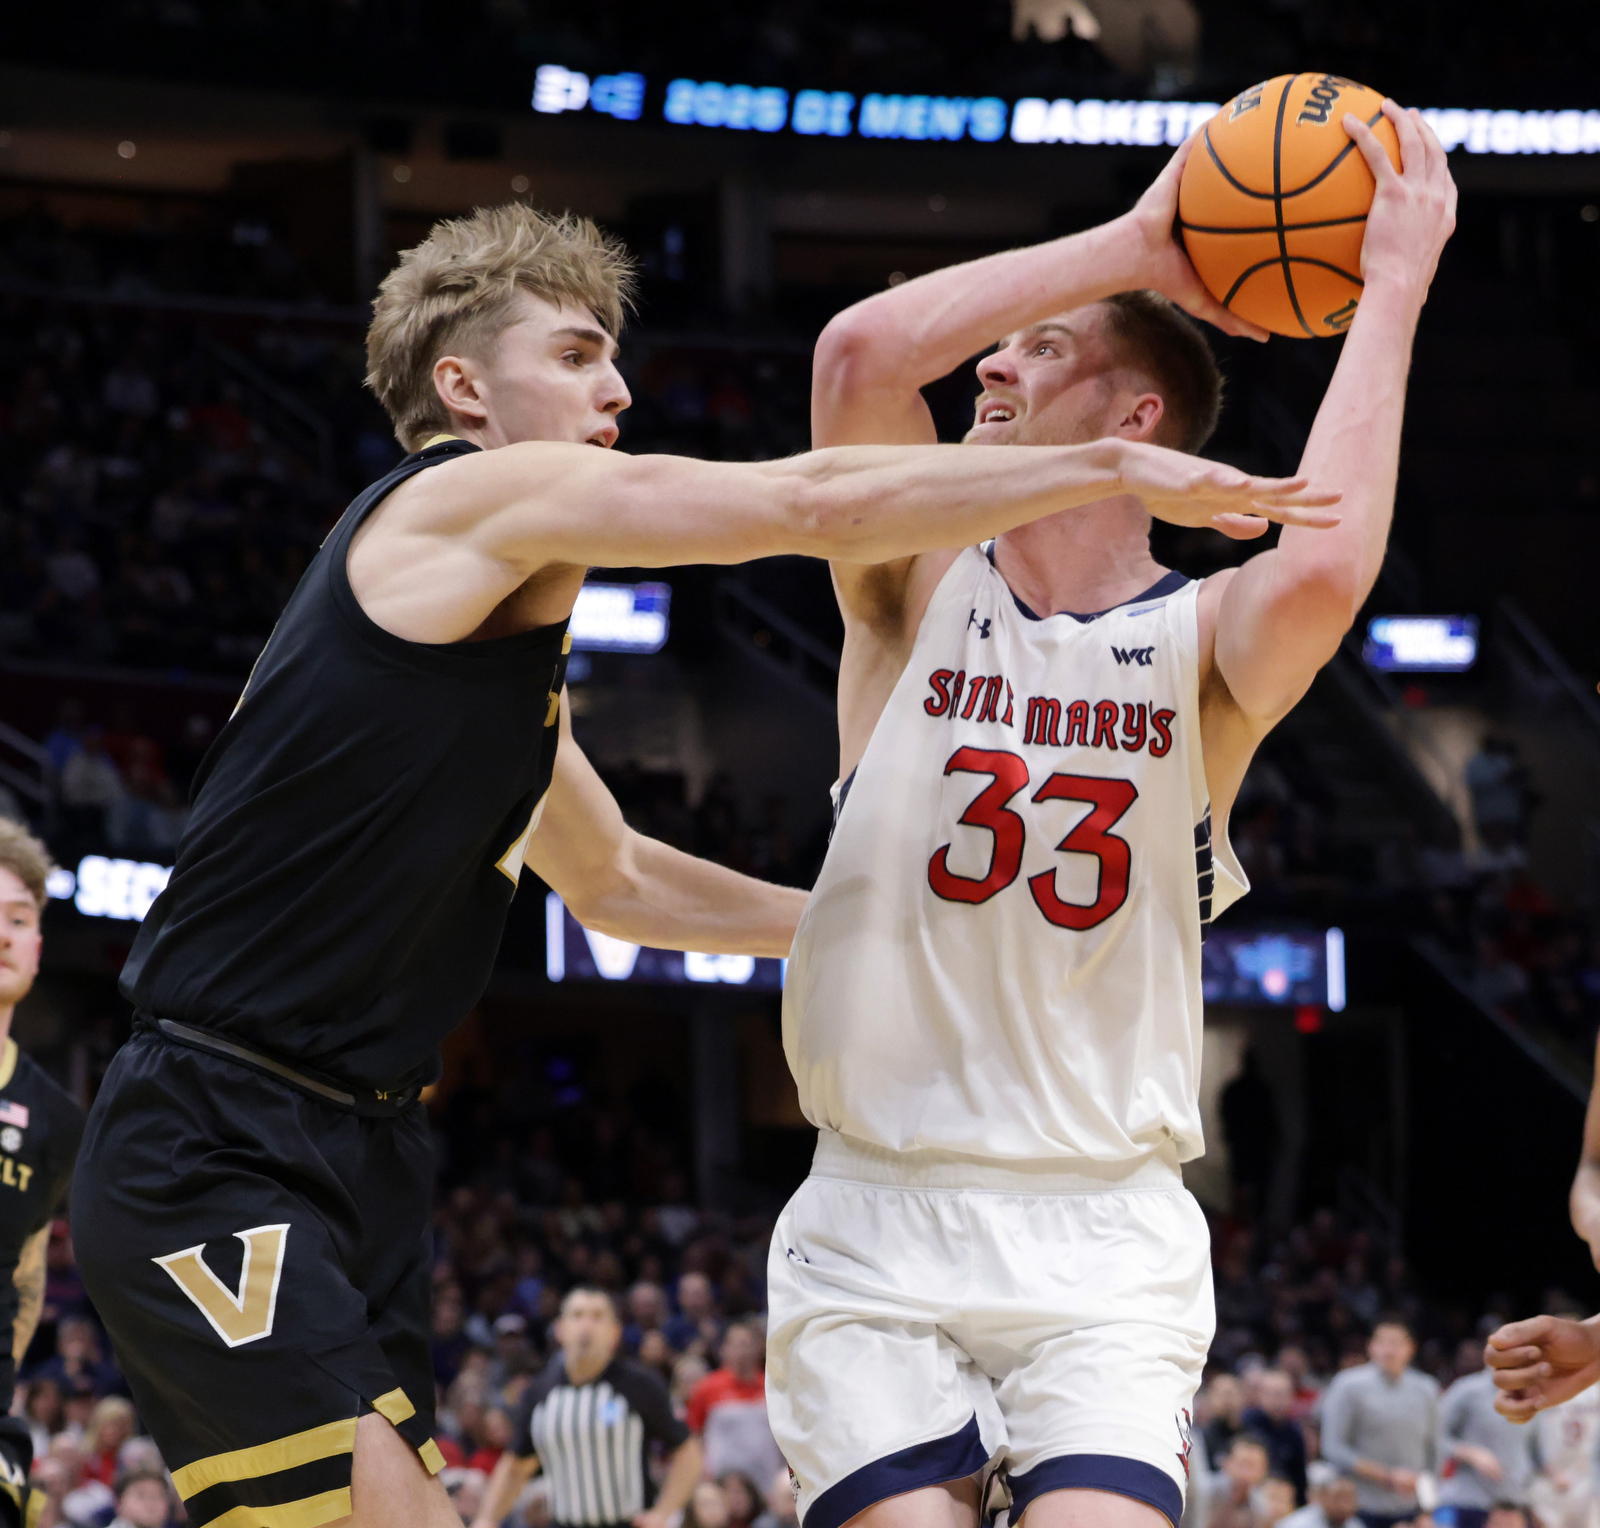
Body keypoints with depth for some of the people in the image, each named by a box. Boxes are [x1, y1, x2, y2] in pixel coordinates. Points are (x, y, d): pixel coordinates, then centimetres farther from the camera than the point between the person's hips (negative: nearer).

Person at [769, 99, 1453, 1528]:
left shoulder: (1200, 644, 0)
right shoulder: (920, 591, 5)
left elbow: (1320, 574, -25)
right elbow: (861, 350, -14)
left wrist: (1392, 293, -15)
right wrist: (1134, 248, -9)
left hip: (1106, 1244, -1)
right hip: (877, 1228, 1)